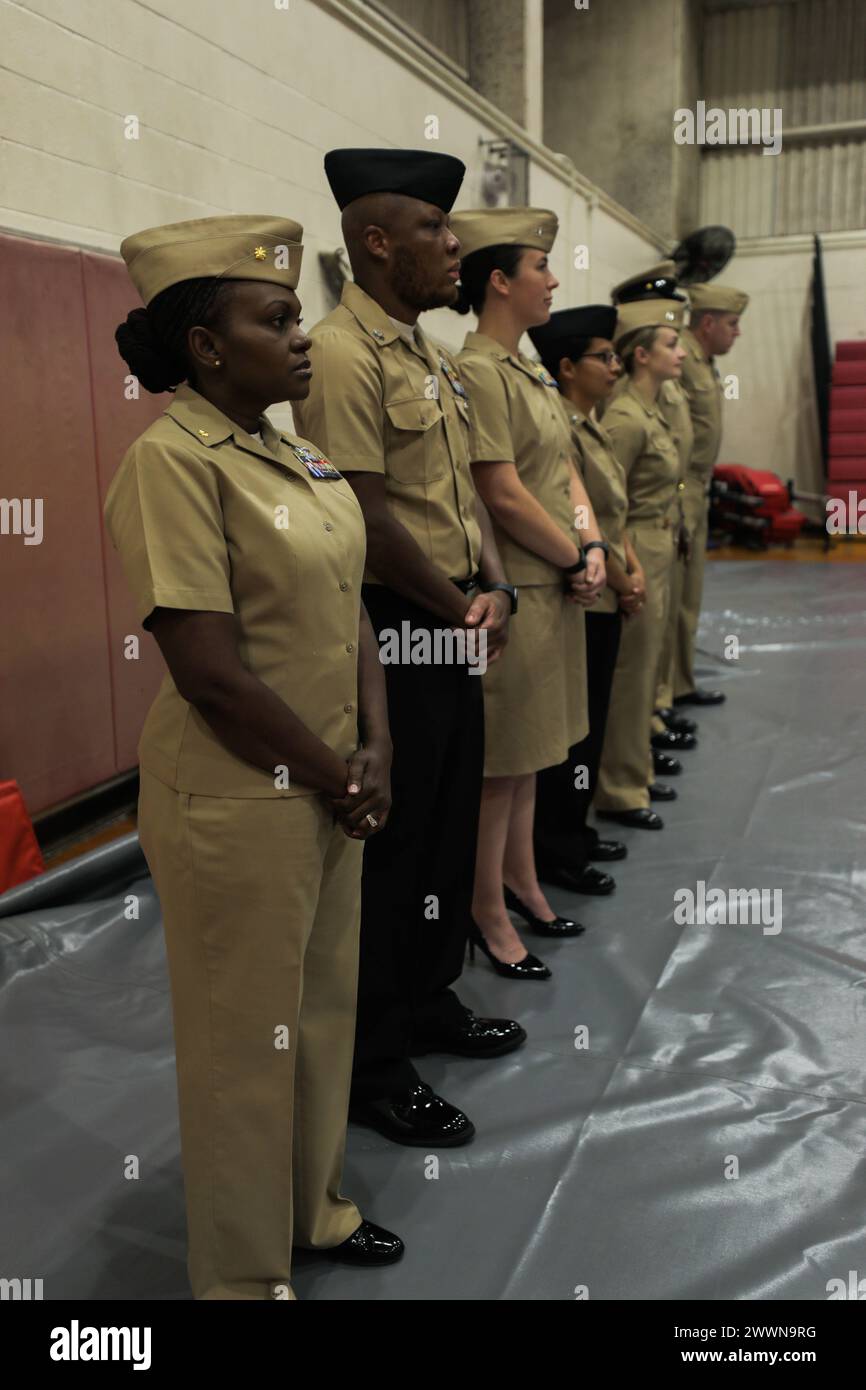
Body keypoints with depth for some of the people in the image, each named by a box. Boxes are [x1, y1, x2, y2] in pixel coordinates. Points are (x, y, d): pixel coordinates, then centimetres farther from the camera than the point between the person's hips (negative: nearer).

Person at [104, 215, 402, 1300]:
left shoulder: (293, 451, 7)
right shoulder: (173, 458, -18)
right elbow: (209, 670, -22)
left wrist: (374, 752, -2)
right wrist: (336, 779, -12)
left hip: (328, 787, 8)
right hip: (237, 803, -8)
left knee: (324, 1010, 22)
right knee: (247, 1041, 10)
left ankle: (313, 1206, 47)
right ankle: (244, 1272, 34)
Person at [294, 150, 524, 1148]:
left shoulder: (426, 354, 14)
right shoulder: (344, 354, -16)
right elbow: (366, 516, -21)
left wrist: (493, 587, -1)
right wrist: (461, 607, -11)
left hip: (452, 626, 9)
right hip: (389, 628, -9)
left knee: (450, 828, 18)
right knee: (389, 847, 2)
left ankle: (430, 1002, 38)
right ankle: (373, 1067, 19)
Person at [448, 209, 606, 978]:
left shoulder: (532, 371, 14)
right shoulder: (478, 373, -15)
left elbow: (567, 470, 14)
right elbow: (504, 496, -20)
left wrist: (592, 547, -2)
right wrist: (578, 559, -9)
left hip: (557, 588, 9)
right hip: (513, 589, -9)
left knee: (529, 753, 18)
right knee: (499, 761, 1)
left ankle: (523, 885, 32)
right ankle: (488, 914, 16)